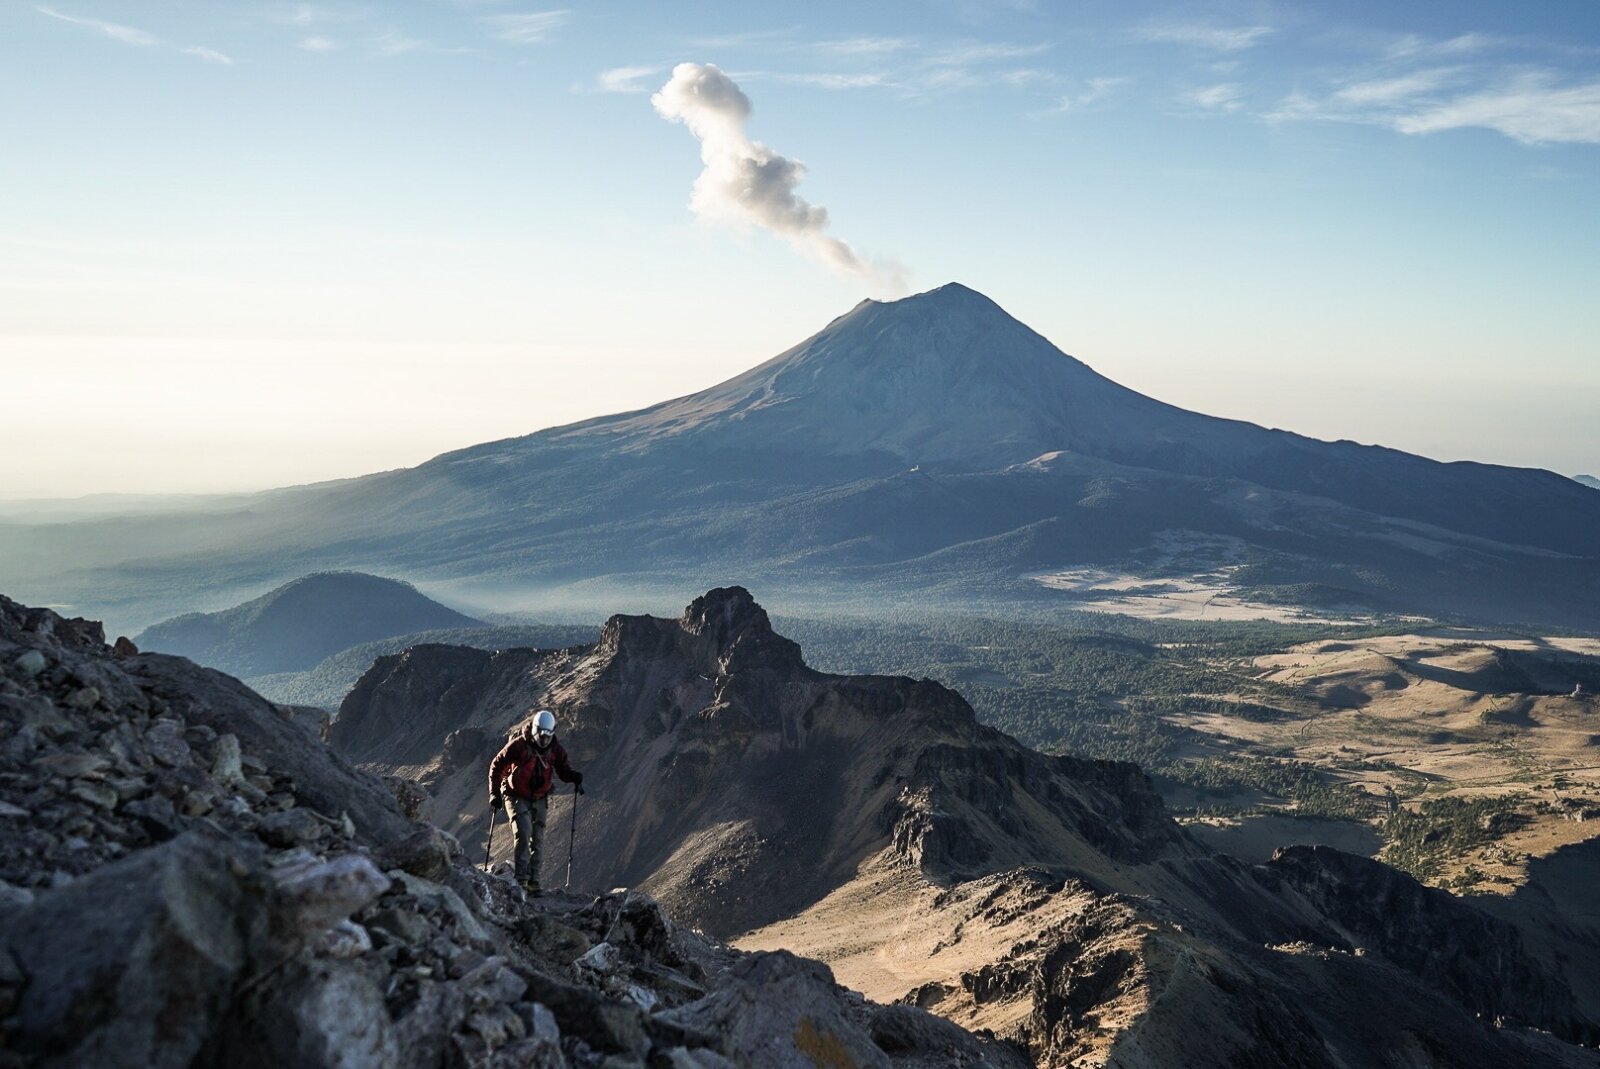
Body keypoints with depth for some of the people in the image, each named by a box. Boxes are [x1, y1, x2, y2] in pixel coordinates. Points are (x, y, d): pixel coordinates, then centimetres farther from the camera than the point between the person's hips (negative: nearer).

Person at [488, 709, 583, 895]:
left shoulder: (554, 749, -3)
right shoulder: (519, 745, -15)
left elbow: (564, 768, 7)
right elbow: (496, 766, -6)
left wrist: (574, 776, -17)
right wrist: (494, 793, -7)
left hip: (539, 799, 4)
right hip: (516, 797, -4)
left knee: (536, 839, 4)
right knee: (524, 832, -21)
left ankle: (533, 881, 11)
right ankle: (521, 878, -19)